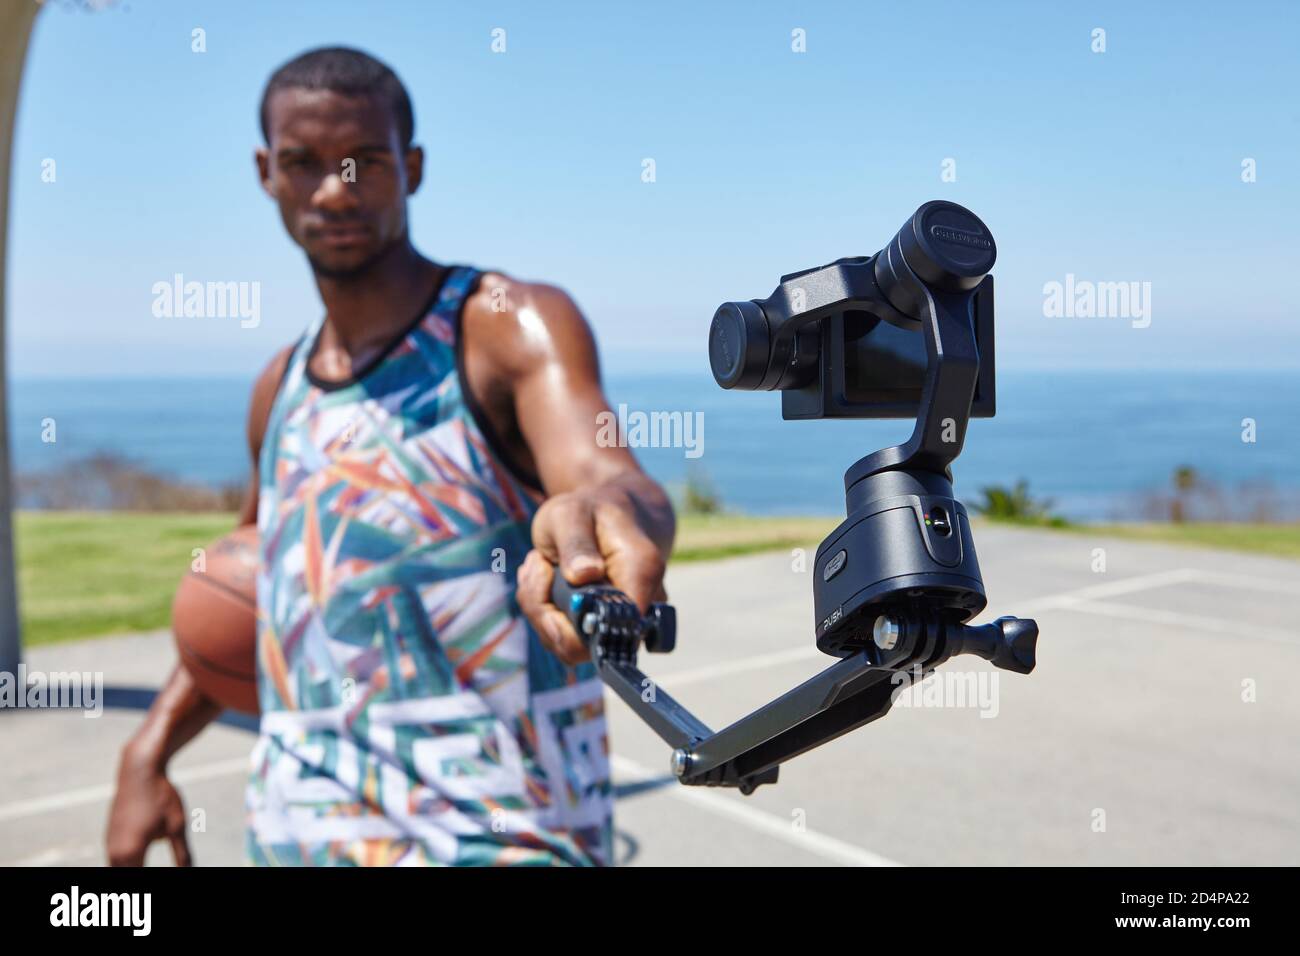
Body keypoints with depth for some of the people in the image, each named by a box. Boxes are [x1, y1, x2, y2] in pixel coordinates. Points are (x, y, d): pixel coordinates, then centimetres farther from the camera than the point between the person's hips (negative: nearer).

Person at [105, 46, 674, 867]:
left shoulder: (514, 325, -10)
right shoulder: (281, 389, 9)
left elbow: (605, 470, -29)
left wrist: (604, 511, -53)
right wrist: (149, 754, 14)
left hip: (499, 831, -5)